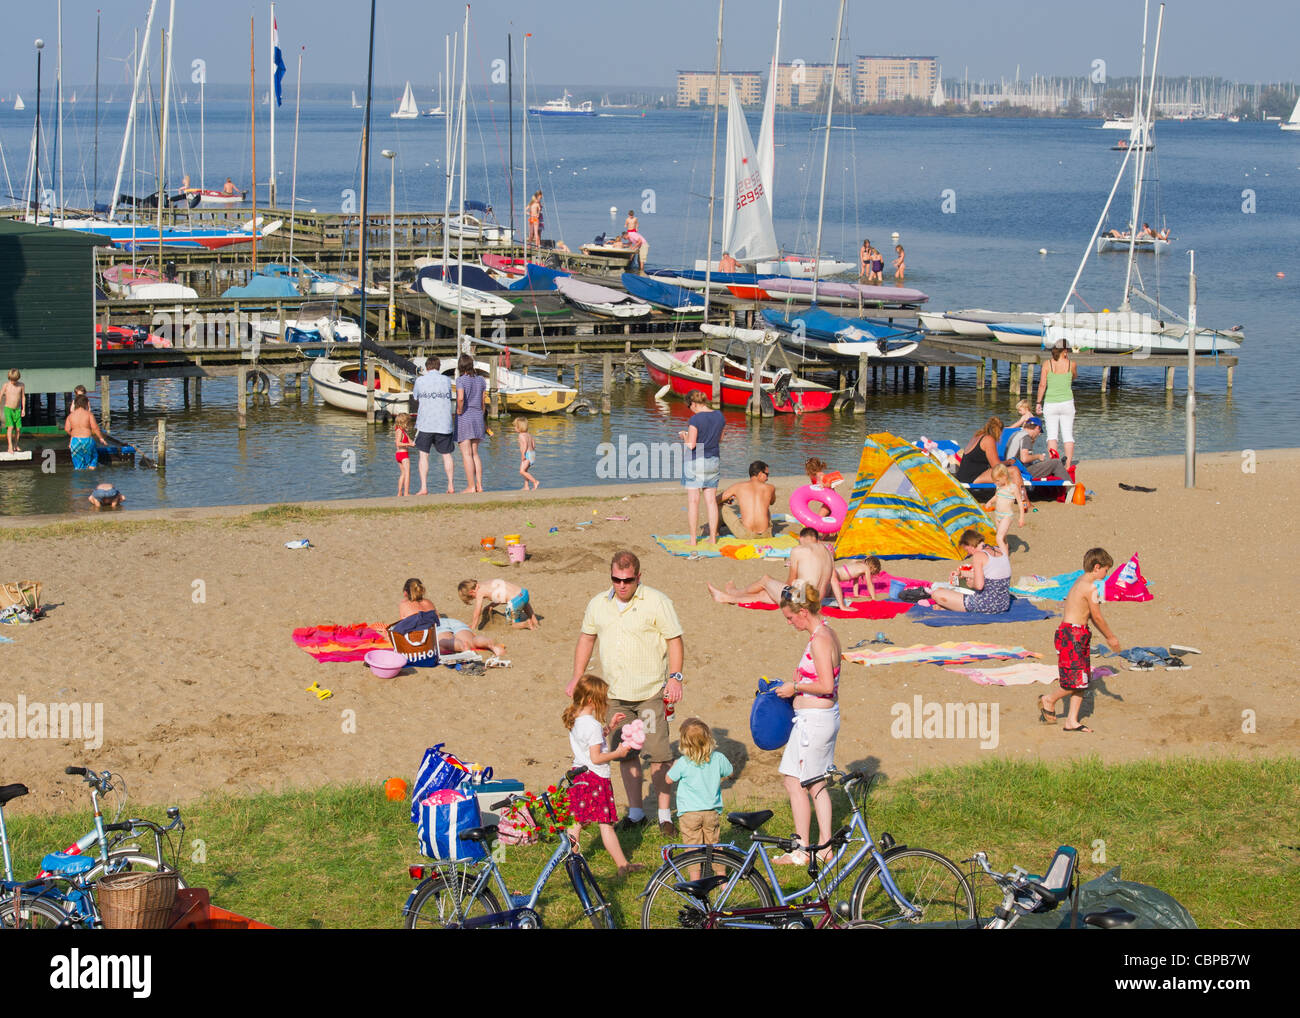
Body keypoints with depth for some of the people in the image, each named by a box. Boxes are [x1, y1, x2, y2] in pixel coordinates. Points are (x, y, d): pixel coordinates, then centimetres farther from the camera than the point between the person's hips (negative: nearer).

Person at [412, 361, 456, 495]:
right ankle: (451, 486, 6)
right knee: (446, 455, 9)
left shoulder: (420, 381, 0)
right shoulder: (446, 380, 4)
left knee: (424, 455, 4)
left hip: (425, 424, -1)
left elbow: (415, 396, 18)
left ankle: (424, 488, -5)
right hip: (444, 424, 1)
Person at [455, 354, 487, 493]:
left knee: (467, 454, -2)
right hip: (478, 416, 5)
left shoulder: (461, 380, -11)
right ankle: (479, 485, 8)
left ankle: (471, 486, -5)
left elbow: (460, 398, -26)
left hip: (464, 418, -5)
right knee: (475, 454, 13)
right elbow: (483, 402, 9)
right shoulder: (481, 381, 6)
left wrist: (459, 412, -10)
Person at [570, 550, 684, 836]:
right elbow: (586, 639, 20)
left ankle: (665, 815, 3)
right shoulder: (597, 604, 10)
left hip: (651, 692, -5)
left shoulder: (657, 602, -5)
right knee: (626, 754, 9)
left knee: (658, 754, -6)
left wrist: (675, 678, -14)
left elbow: (674, 640, -4)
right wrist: (577, 678, 15)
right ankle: (635, 812, 20)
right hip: (615, 694, 5)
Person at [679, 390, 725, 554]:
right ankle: (713, 537, 15)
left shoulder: (696, 419, -17)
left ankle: (693, 539, 4)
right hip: (713, 460, 6)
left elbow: (691, 445, -19)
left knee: (693, 500, 2)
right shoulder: (719, 416, 2)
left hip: (695, 461, -6)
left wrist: (684, 436, 2)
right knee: (711, 500, 12)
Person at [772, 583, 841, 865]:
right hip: (829, 715, 10)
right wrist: (797, 683, 12)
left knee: (795, 782, -1)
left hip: (813, 719, -10)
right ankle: (825, 845, 22)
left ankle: (801, 850, 4)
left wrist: (795, 687, -14)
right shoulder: (827, 633, 10)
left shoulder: (819, 640, -20)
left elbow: (826, 685, -25)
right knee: (817, 784, 17)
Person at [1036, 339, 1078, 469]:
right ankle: (1068, 465, 3)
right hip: (1067, 403, 0)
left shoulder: (1047, 364, -5)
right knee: (1068, 435, 6)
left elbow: (1042, 385, -7)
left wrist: (1039, 402, 1)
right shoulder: (1071, 364, -3)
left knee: (1052, 434, 3)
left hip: (1050, 403, 0)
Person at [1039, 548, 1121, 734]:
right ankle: (1049, 700, 16)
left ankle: (1072, 721, 11)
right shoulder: (1091, 588, -17)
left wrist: (1108, 636, 24)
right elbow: (1097, 617, -11)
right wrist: (1110, 637, 2)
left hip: (1079, 634, 10)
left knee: (1082, 681, 9)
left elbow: (1090, 615, 21)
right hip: (1072, 634, -10)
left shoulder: (1081, 582, 14)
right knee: (1078, 681, -5)